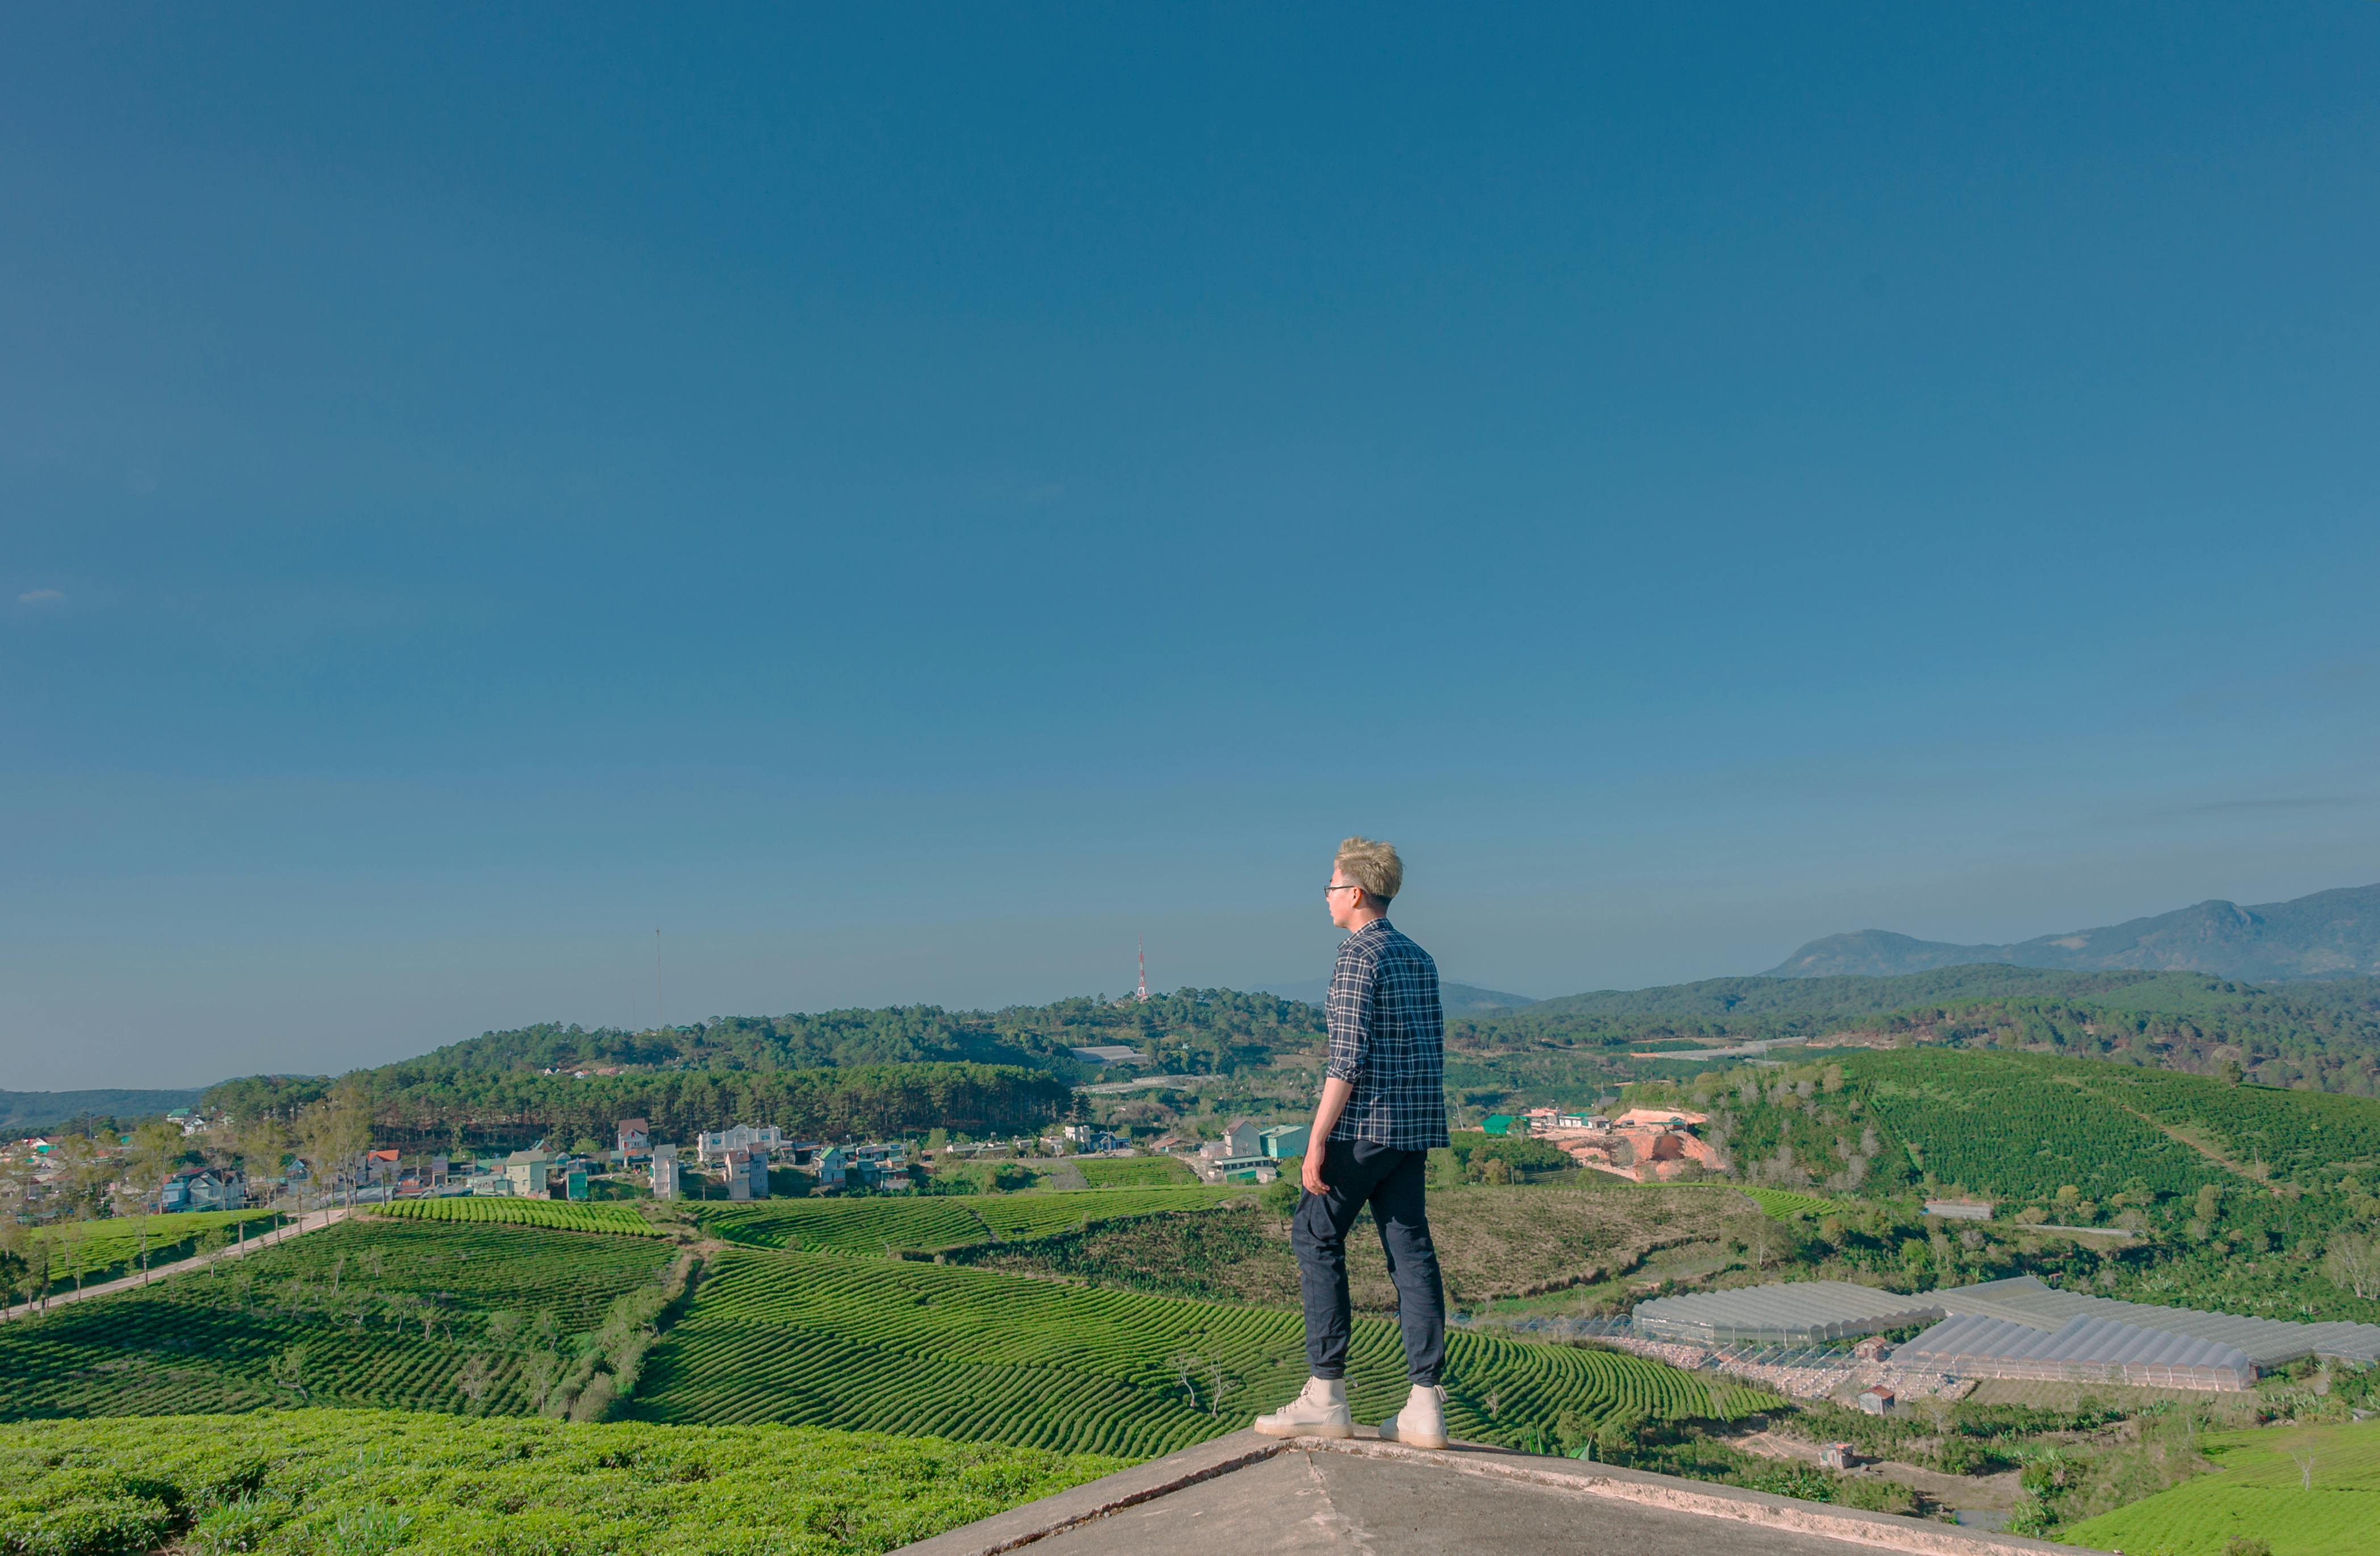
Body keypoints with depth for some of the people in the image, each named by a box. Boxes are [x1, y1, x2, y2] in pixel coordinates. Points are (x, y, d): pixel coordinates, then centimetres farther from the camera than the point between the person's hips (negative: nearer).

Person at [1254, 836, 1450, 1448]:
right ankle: (1425, 1405, 5)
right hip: (1414, 1128, 8)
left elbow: (1348, 1057, -18)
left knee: (1316, 1236, 2)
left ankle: (1326, 1396, 2)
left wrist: (1318, 1139, -16)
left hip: (1364, 1124, -8)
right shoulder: (1419, 959, 15)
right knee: (1410, 1249, 6)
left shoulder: (1359, 956, -11)